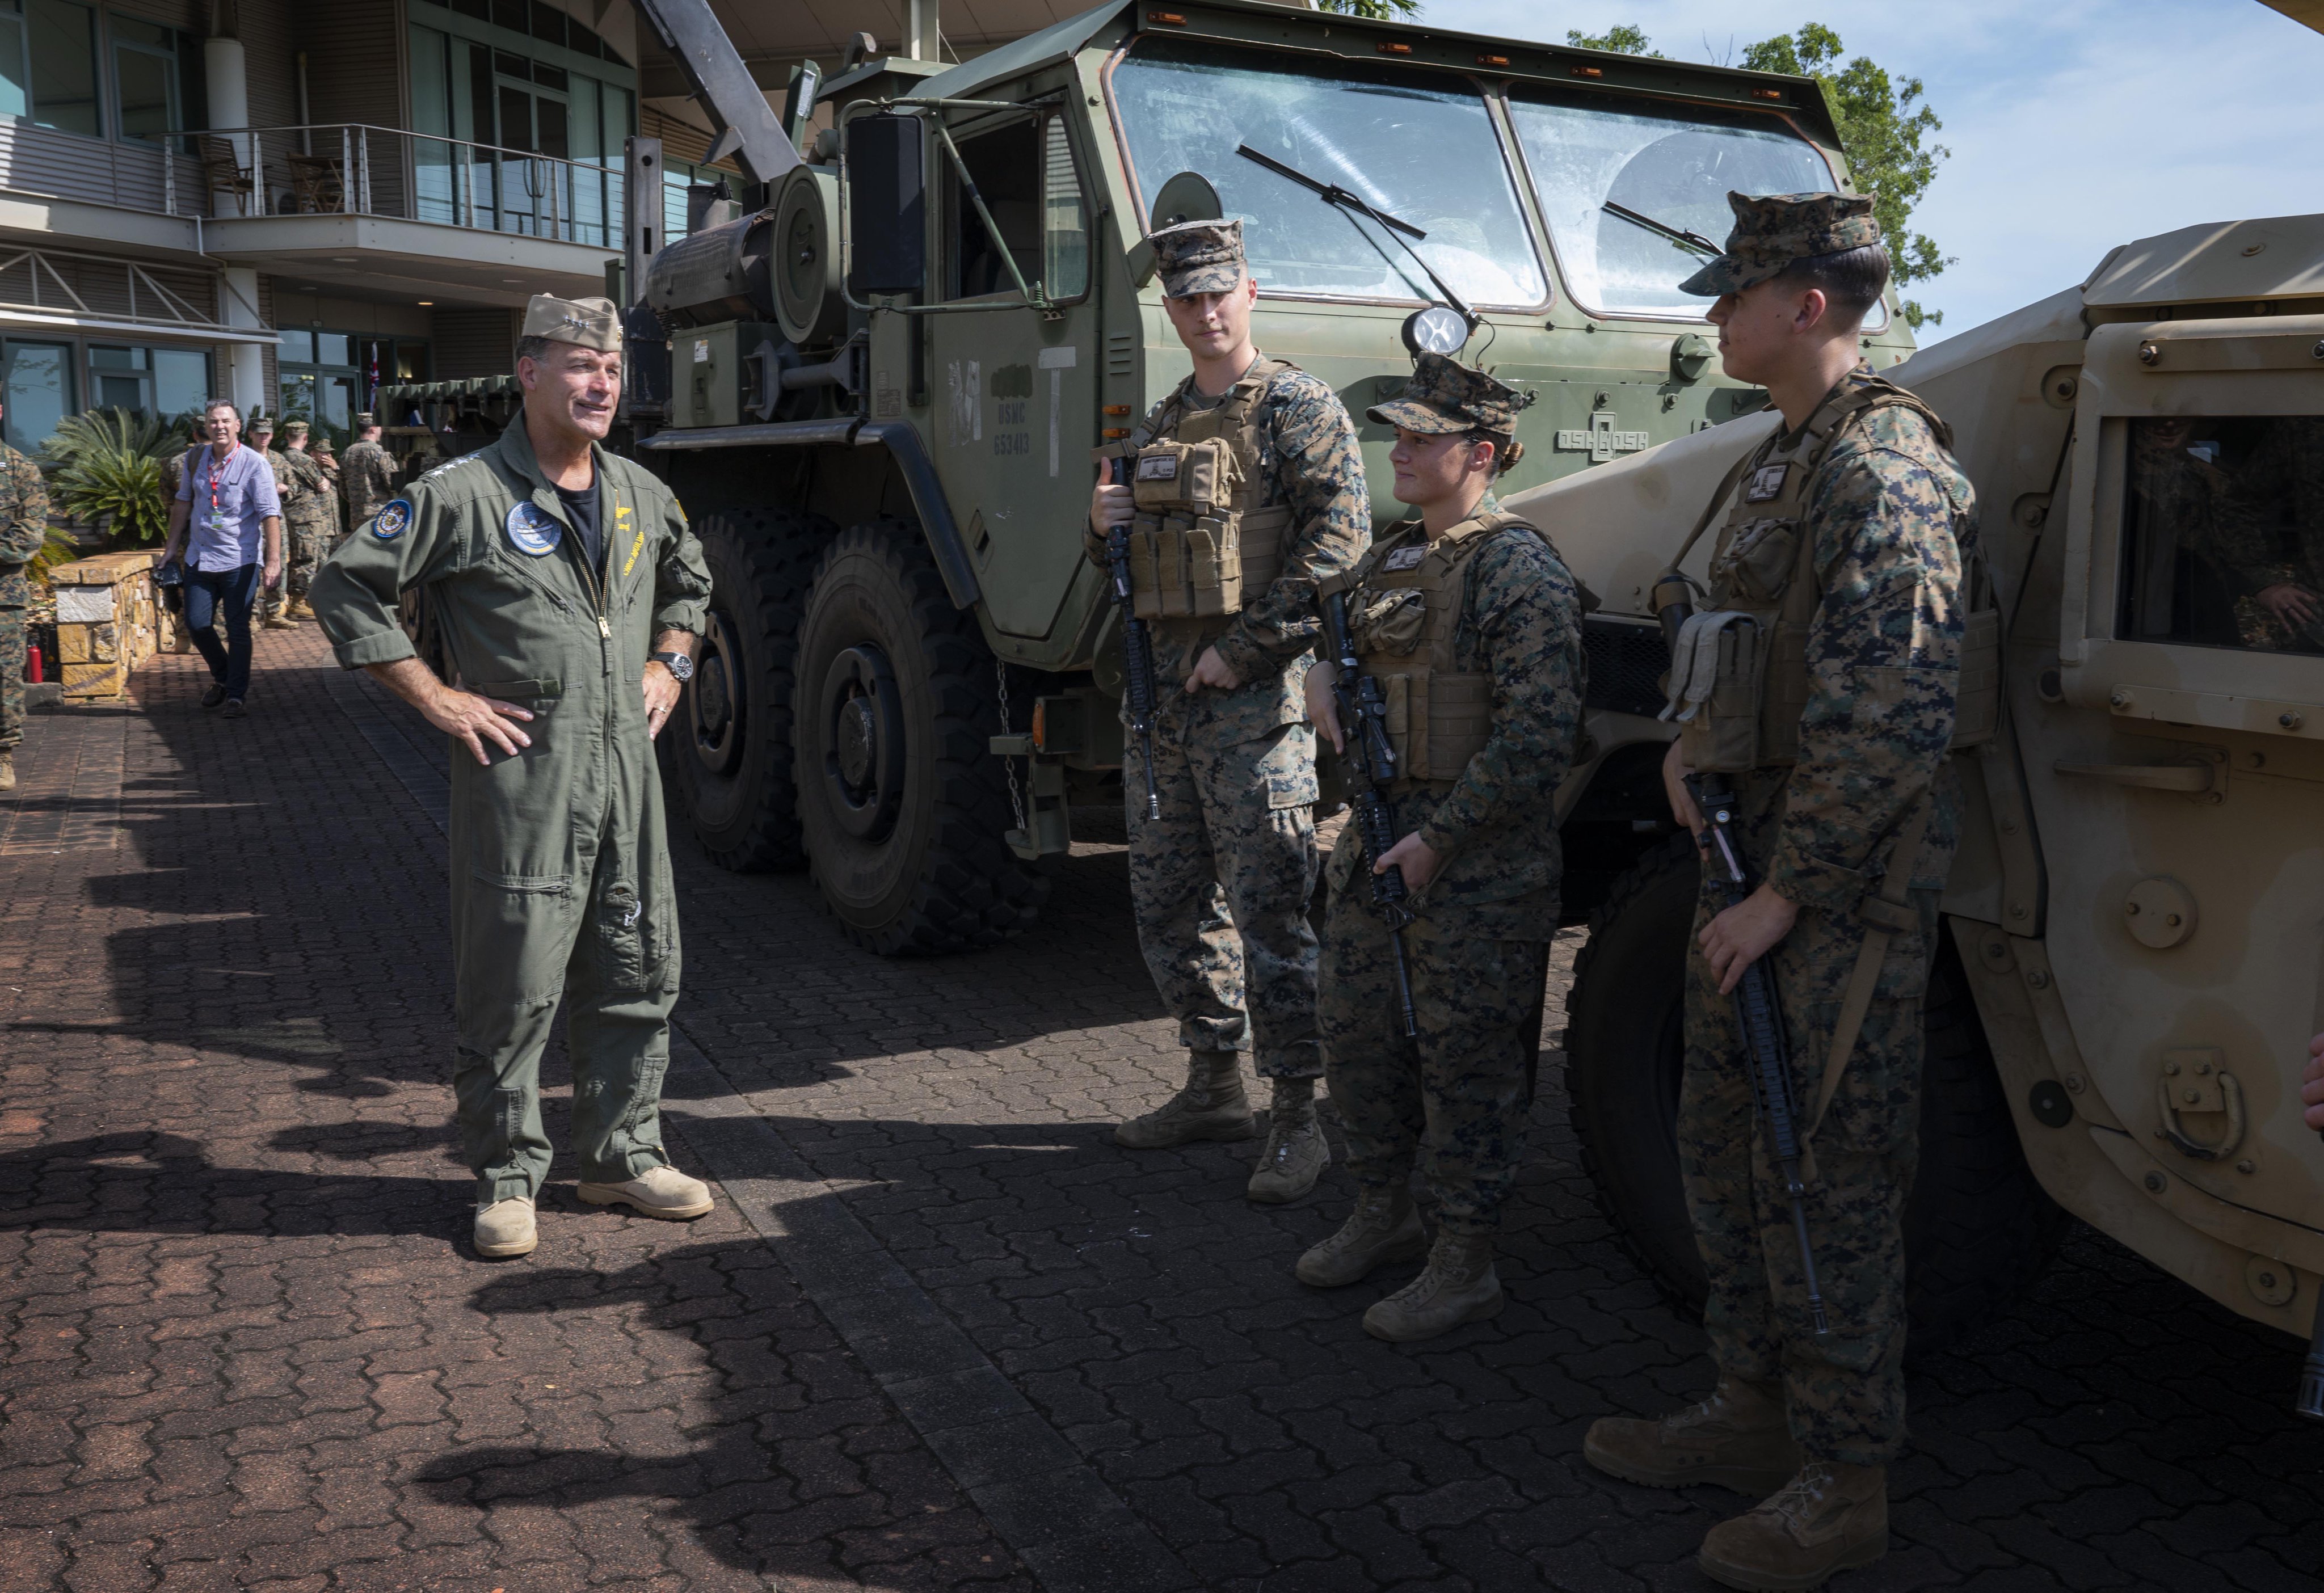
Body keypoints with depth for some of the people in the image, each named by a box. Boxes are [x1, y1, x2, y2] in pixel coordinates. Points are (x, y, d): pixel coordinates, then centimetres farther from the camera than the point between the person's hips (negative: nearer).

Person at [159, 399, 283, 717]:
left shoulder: (254, 463, -10)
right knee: (197, 624, 7)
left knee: (237, 629, 0)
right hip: (199, 557, 5)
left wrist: (273, 560, -24)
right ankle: (222, 678, 30)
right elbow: (183, 502, 18)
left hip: (240, 561, -5)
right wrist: (173, 546, 18)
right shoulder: (195, 459, 6)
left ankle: (235, 694, 11)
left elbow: (270, 514, -15)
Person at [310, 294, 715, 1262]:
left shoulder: (641, 494, 12)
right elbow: (346, 586, -8)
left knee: (638, 973, 11)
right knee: (512, 983, 0)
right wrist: (437, 699, -10)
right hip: (521, 773, -6)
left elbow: (690, 582, 31)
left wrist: (669, 665, 15)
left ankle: (623, 1155, 26)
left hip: (627, 766, 6)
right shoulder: (466, 495, -8)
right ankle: (506, 1176, 15)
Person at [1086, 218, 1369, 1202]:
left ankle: (1297, 1118, 2)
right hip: (1161, 683, 8)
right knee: (1170, 901, 13)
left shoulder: (1298, 408, -4)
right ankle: (1214, 1085, 27)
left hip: (1255, 689, -8)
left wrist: (1242, 647, -17)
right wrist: (1106, 523, 3)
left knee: (1268, 908, -7)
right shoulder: (1158, 426, 19)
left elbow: (1339, 537, -15)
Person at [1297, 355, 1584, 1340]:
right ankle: (1384, 1217, 35)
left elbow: (1539, 739, -21)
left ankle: (1464, 1268, 15)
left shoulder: (1520, 573, -15)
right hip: (1378, 839, 9)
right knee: (1356, 1031, 16)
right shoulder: (1394, 558, 11)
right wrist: (1323, 673, 6)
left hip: (1477, 863, -9)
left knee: (1466, 1063, 1)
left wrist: (1439, 837, -21)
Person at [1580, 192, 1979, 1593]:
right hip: (1756, 853, 10)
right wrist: (1698, 740, 7)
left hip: (1847, 889, -10)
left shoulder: (1881, 470, -17)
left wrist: (1786, 891, -21)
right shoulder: (1786, 462, 14)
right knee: (1725, 1146, 17)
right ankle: (1758, 1411, 33)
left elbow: (1897, 718, -23)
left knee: (1829, 1179, 0)